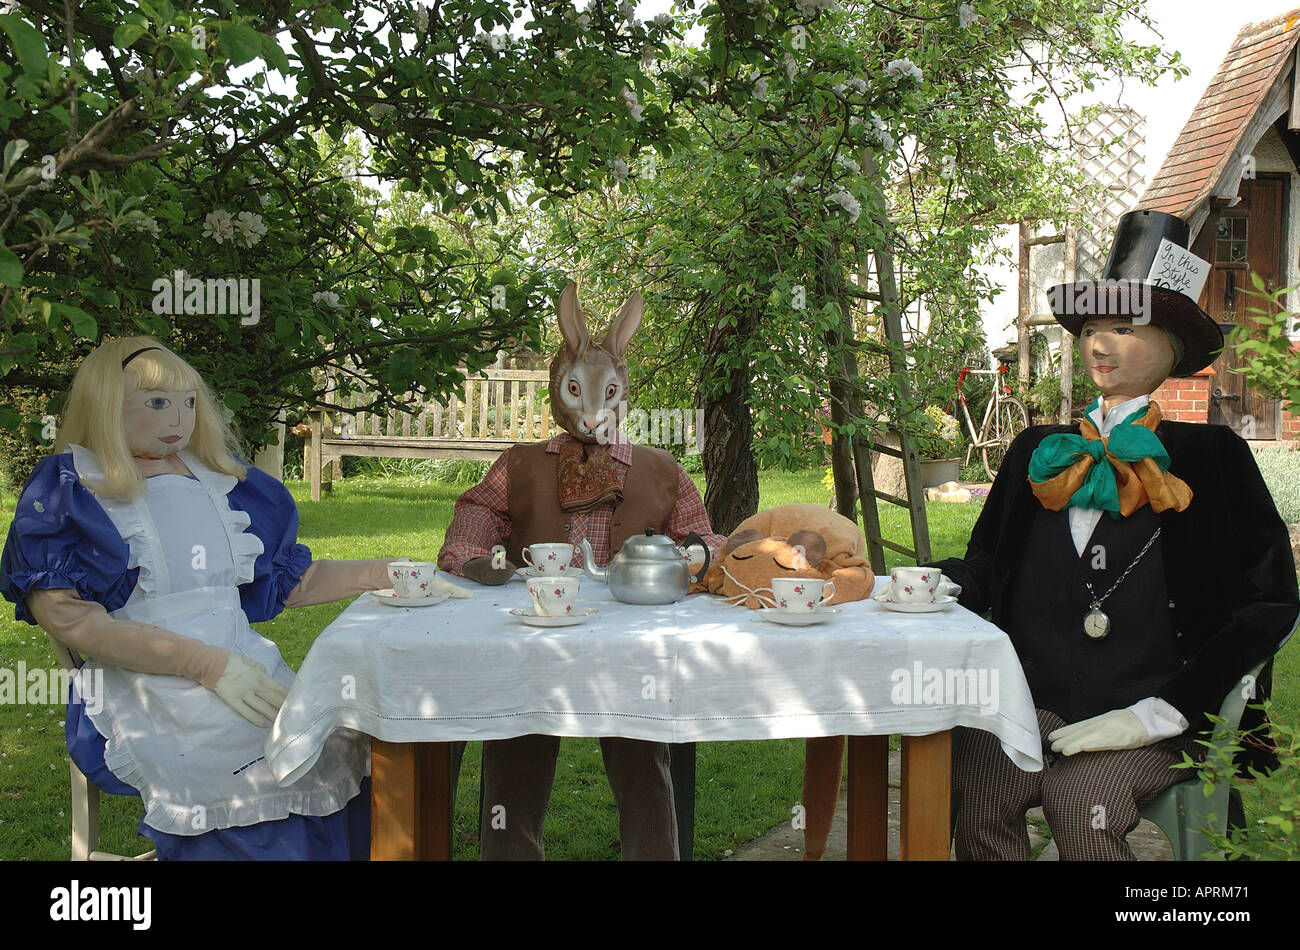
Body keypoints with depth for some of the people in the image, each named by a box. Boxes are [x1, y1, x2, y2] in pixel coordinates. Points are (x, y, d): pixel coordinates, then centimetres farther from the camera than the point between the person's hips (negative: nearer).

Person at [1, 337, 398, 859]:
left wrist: (384, 573, 9)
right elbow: (69, 619, -8)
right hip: (140, 683, -5)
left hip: (248, 668, 5)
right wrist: (208, 663, -17)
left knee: (340, 742, -25)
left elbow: (288, 580, 24)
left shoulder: (220, 478, 20)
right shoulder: (69, 491, 4)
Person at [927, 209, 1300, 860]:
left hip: (1142, 718, -2)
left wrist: (1160, 712, -9)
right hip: (1031, 702, 3)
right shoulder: (1041, 452, 16)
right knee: (978, 785, -27)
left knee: (1078, 796, -32)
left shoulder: (1207, 457, 6)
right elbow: (984, 565, 17)